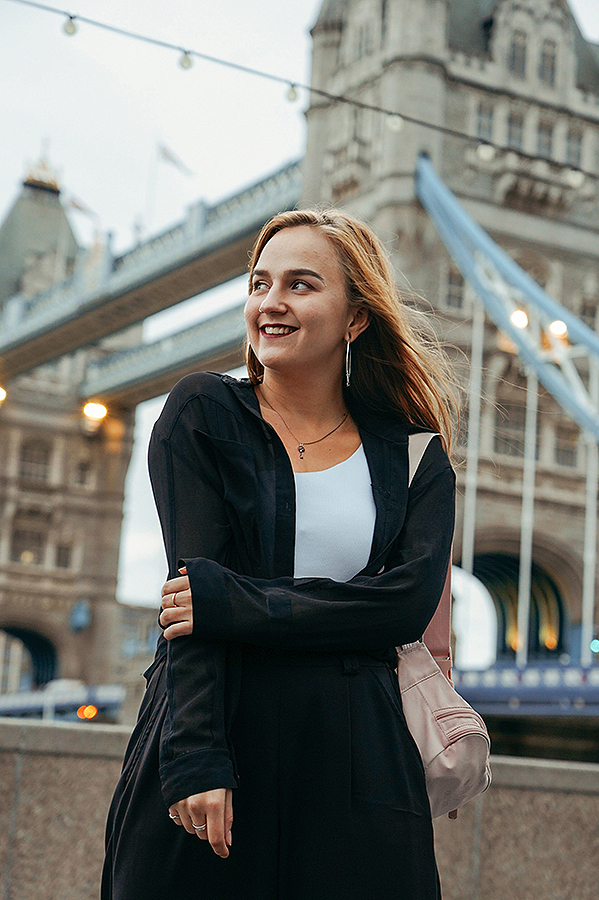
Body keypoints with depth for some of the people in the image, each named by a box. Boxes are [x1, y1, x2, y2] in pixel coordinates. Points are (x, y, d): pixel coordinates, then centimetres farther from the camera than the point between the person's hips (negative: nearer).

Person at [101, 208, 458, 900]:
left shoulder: (412, 452, 7)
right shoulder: (204, 413, 4)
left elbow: (410, 601, -7)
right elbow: (194, 585, -7)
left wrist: (233, 602, -16)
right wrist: (194, 760, -18)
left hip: (356, 760, 1)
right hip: (214, 740, -1)